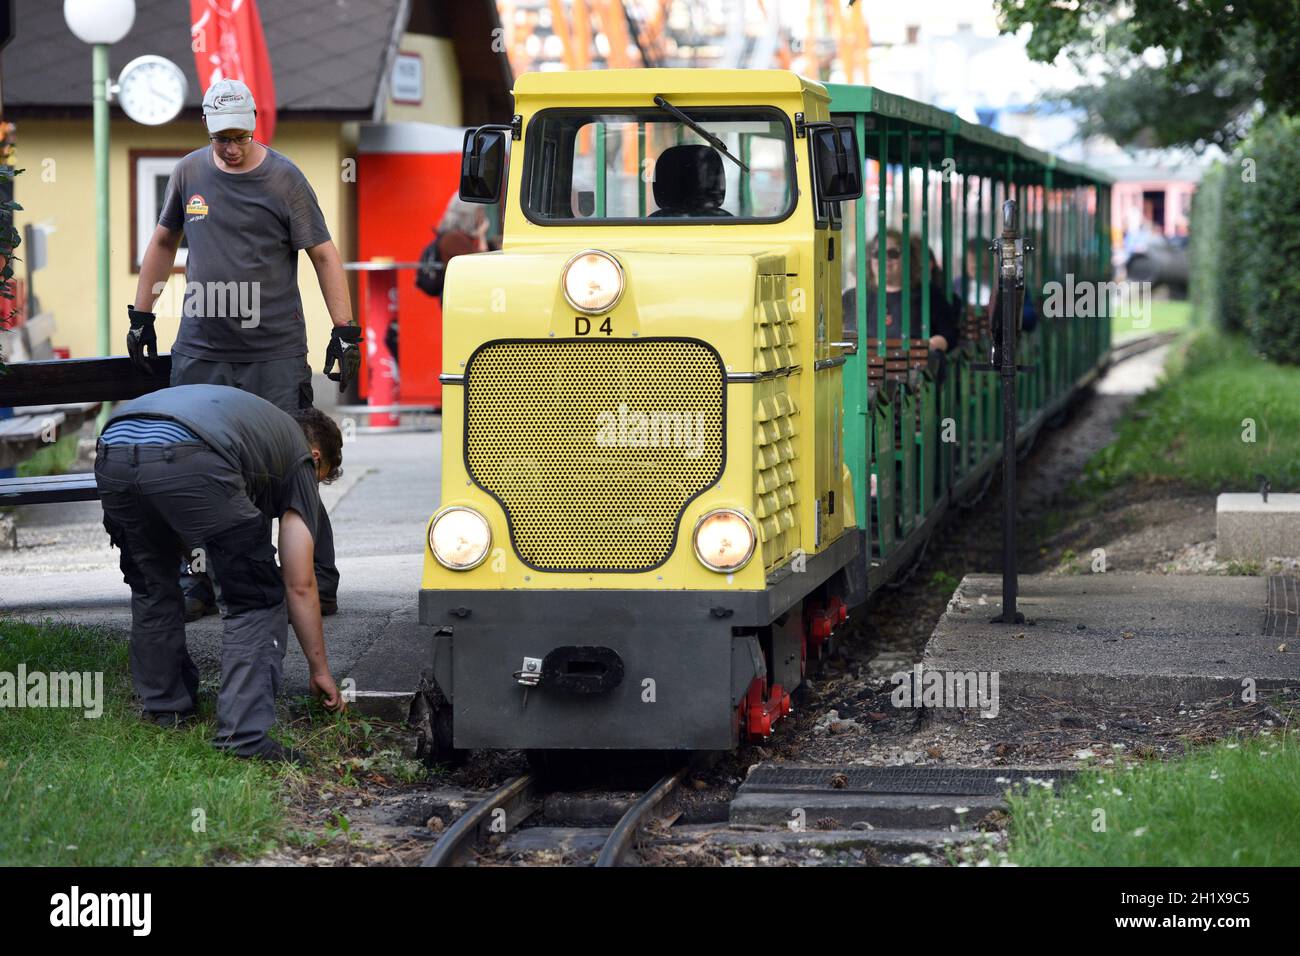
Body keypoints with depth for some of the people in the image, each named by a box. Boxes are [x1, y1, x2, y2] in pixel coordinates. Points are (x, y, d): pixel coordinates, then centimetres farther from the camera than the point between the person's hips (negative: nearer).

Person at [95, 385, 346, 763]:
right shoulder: (300, 456, 27)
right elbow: (300, 585, 25)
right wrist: (319, 670, 34)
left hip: (113, 450, 6)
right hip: (187, 463, -6)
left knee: (151, 587, 32)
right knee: (256, 601, 11)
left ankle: (165, 705, 38)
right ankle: (244, 735, 3)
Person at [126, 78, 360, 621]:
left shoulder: (283, 179, -2)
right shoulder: (190, 172, 10)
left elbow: (323, 255, 0)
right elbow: (164, 241, 23)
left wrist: (344, 331, -7)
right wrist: (141, 315, 20)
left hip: (275, 355, -4)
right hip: (200, 352, 4)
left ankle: (319, 589, 2)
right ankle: (199, 586, 12)